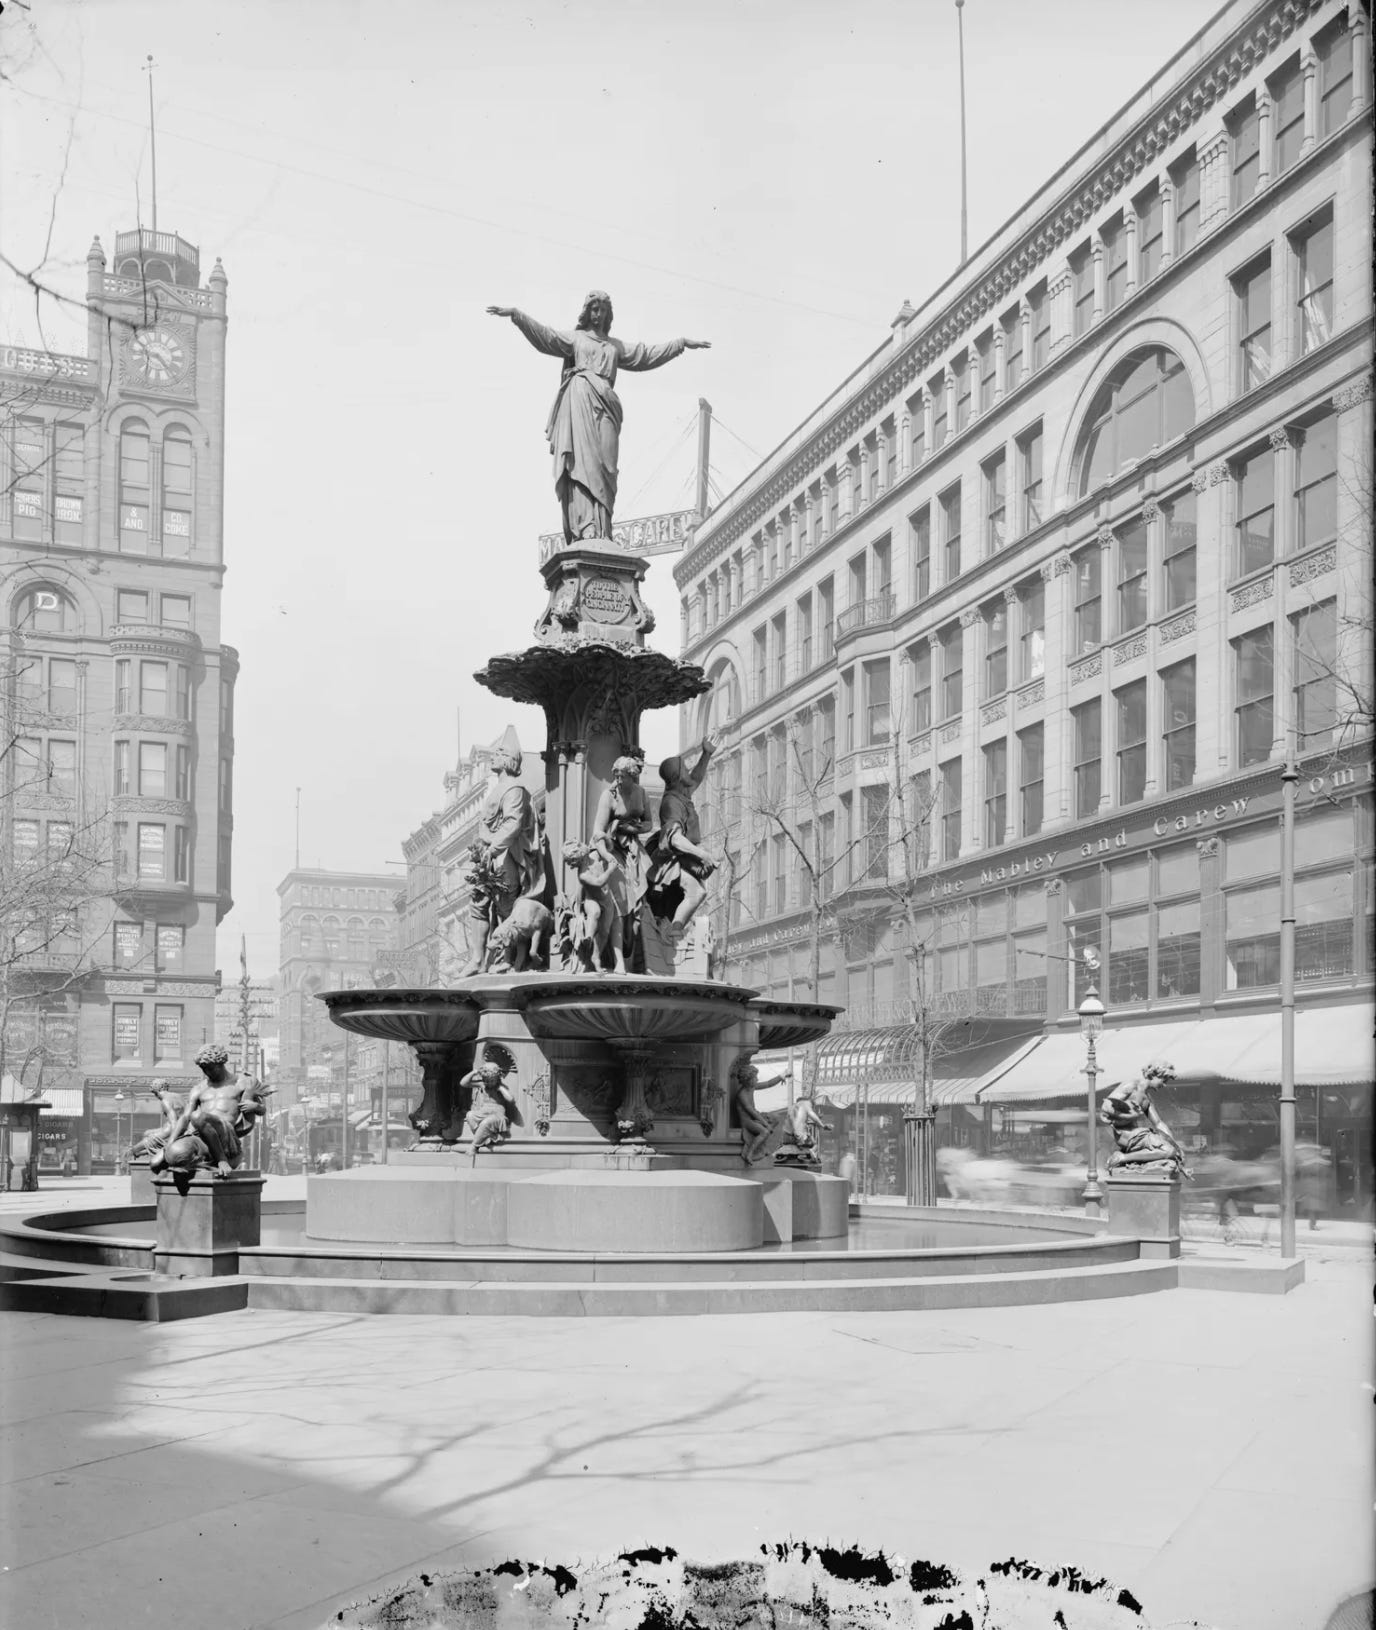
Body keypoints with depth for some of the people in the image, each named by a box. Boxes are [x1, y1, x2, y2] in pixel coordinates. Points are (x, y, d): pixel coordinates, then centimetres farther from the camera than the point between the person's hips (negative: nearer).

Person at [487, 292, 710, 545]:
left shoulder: (615, 346, 31)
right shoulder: (574, 338, 19)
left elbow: (648, 355, 34)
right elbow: (544, 335, 7)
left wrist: (682, 343, 36)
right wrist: (515, 314, -5)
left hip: (605, 403, 4)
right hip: (579, 398, -4)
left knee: (603, 465, -10)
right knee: (582, 460, -20)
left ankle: (601, 532, -18)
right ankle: (585, 530, -34)